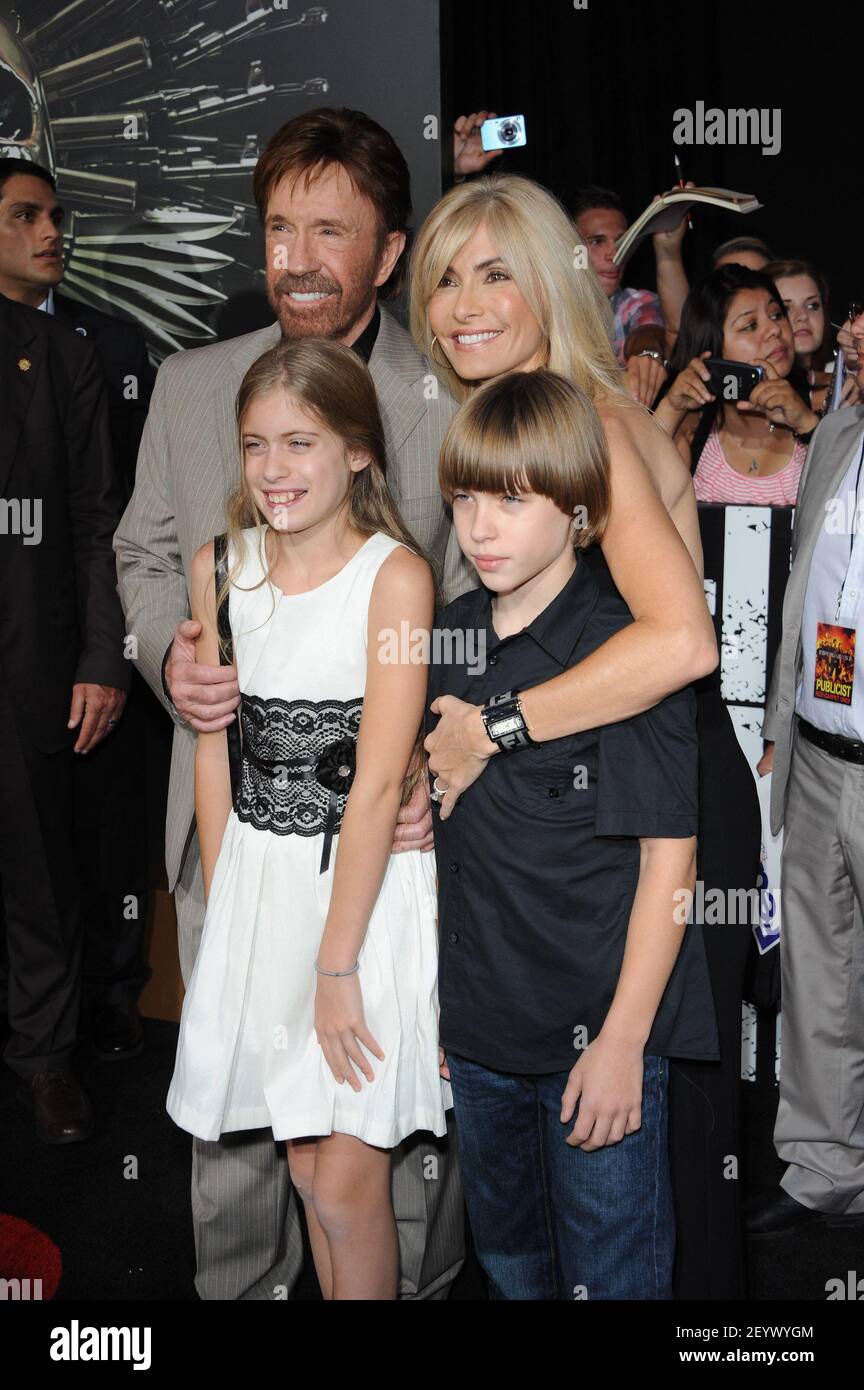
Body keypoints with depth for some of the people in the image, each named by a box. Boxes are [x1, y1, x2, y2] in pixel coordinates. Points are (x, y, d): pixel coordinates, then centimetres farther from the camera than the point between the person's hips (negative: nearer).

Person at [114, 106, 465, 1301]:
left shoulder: (460, 403, -3)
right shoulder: (189, 387, 6)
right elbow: (147, 553, 14)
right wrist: (172, 656, -7)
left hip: (397, 813, -2)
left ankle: (418, 1283, 36)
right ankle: (237, 1288, 38)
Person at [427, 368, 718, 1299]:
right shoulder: (446, 638, 3)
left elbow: (669, 858, -14)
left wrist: (622, 1042, -15)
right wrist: (425, 994, 12)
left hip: (600, 1030, -5)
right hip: (477, 1028, 6)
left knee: (609, 1274, 10)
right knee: (507, 1259, 23)